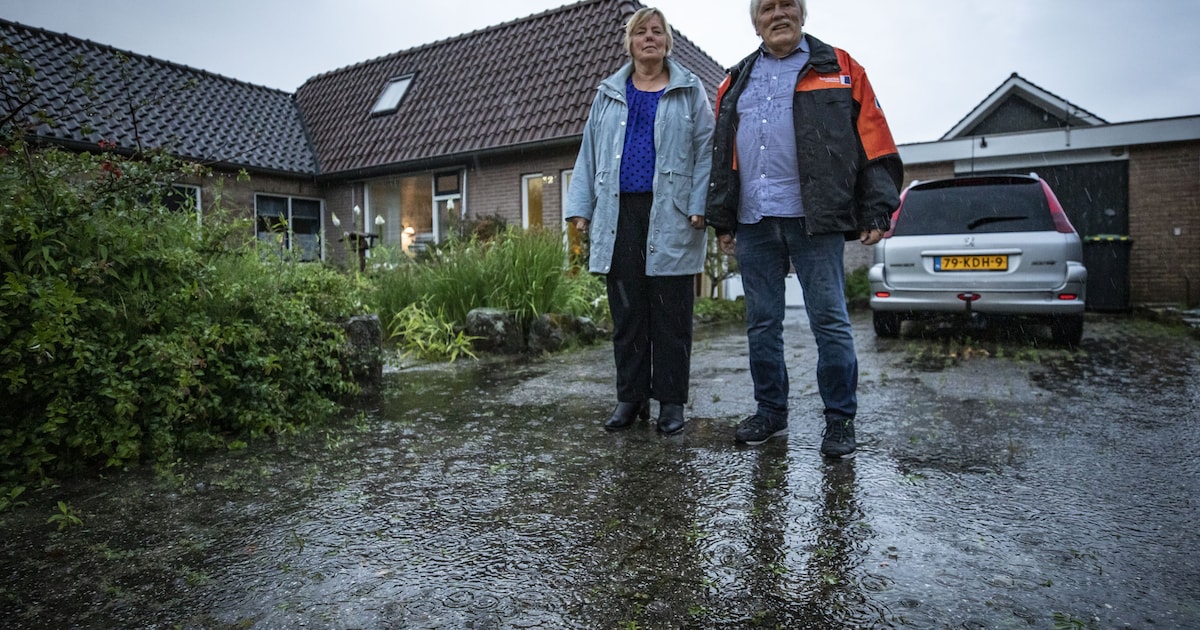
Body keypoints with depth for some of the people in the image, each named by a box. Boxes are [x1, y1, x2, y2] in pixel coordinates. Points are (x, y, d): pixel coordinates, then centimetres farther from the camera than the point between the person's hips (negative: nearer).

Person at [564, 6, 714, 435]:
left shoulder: (690, 91, 10)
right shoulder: (609, 94, 19)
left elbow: (704, 151, 2)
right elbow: (589, 154, 15)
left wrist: (700, 206, -11)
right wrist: (581, 207, 5)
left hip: (670, 217, -2)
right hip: (620, 215, 3)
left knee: (671, 315, 1)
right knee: (626, 312, 5)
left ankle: (671, 401, 11)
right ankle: (631, 397, 15)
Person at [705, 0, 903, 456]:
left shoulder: (839, 69, 7)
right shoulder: (735, 83, 18)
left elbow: (874, 145, 1)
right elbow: (722, 159, 18)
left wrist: (877, 211, -8)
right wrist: (722, 221, 13)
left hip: (814, 219, -4)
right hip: (754, 223, 4)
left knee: (830, 322, -2)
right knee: (761, 325, 8)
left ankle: (840, 420, 10)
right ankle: (770, 413, 22)